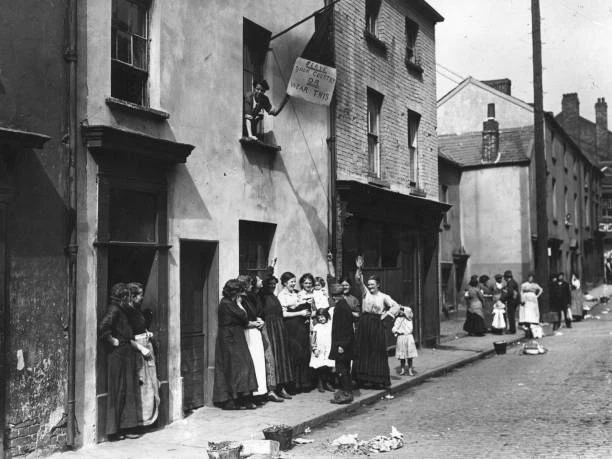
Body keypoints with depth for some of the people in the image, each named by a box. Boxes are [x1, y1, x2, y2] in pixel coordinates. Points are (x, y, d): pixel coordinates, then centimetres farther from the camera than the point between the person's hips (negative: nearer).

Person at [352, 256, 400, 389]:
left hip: (377, 324, -2)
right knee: (363, 351, 1)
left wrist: (388, 313, -13)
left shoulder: (384, 297, 3)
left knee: (378, 352, 0)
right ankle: (365, 379, 7)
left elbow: (396, 306, -2)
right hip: (364, 324, 2)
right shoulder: (366, 293, 7)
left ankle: (379, 379, 6)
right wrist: (359, 269, -20)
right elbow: (359, 281, -5)